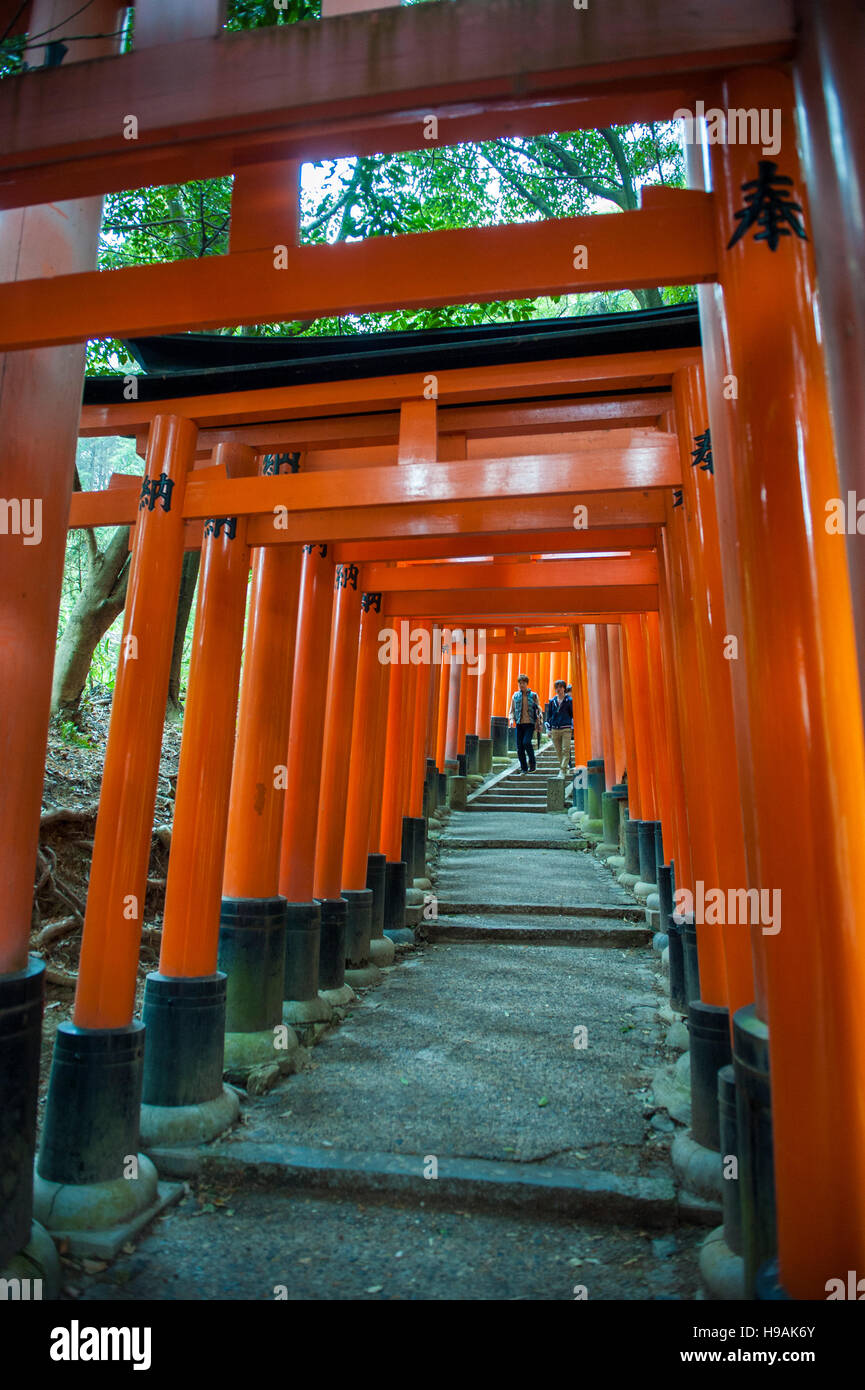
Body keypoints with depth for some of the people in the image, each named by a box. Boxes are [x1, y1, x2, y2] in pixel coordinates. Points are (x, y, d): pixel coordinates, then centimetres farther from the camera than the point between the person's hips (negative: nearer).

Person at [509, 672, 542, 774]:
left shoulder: (533, 695, 4)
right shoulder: (515, 695, 10)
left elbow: (538, 709, 7)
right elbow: (512, 709, 15)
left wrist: (538, 722, -4)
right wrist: (512, 719, -3)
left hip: (530, 723, -3)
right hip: (519, 724, 3)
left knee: (526, 742, -20)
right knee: (519, 747, 0)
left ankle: (532, 764, 1)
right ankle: (524, 769, 11)